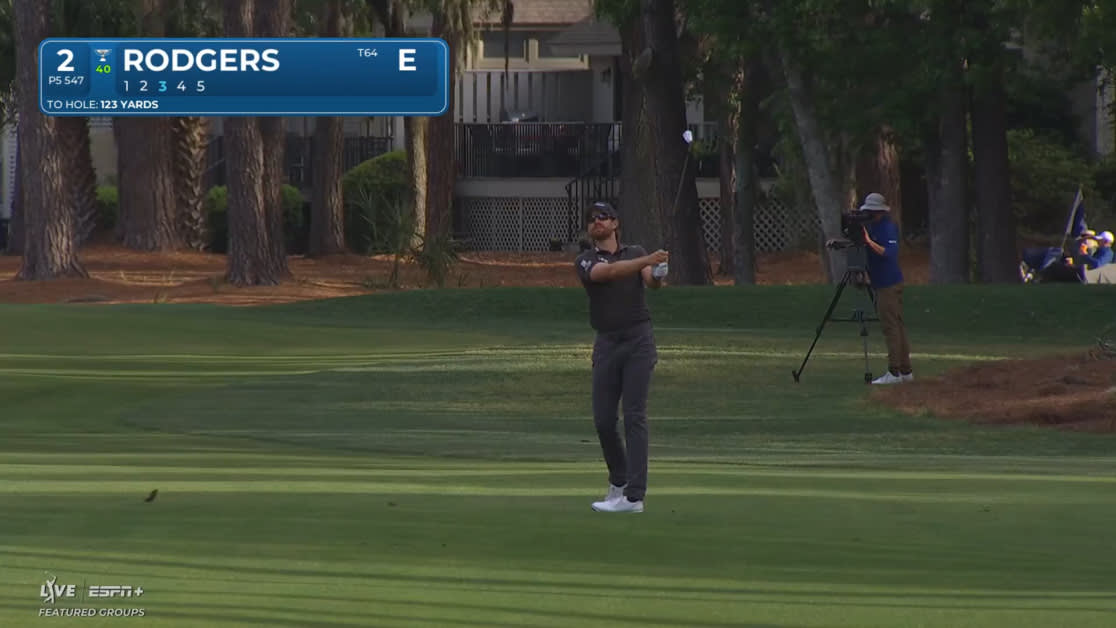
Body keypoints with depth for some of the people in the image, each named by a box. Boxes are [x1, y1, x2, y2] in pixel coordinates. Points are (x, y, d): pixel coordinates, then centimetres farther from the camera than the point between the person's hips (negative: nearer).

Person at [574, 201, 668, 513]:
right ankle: (619, 481, 26)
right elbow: (609, 271, -19)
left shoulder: (636, 252, 9)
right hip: (607, 344, 1)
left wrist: (657, 274, -35)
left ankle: (634, 496, -13)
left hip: (638, 339, -1)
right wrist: (648, 260, -32)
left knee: (634, 415, -9)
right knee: (603, 419, 2)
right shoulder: (586, 261, 3)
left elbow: (652, 281, -10)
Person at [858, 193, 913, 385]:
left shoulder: (888, 227, -14)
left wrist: (869, 241, -29)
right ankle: (905, 370, 15)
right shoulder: (872, 226, 15)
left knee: (891, 327, -10)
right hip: (882, 284, 10)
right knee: (897, 326, 11)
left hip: (889, 284, -10)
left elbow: (889, 253, -25)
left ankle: (894, 372, -11)